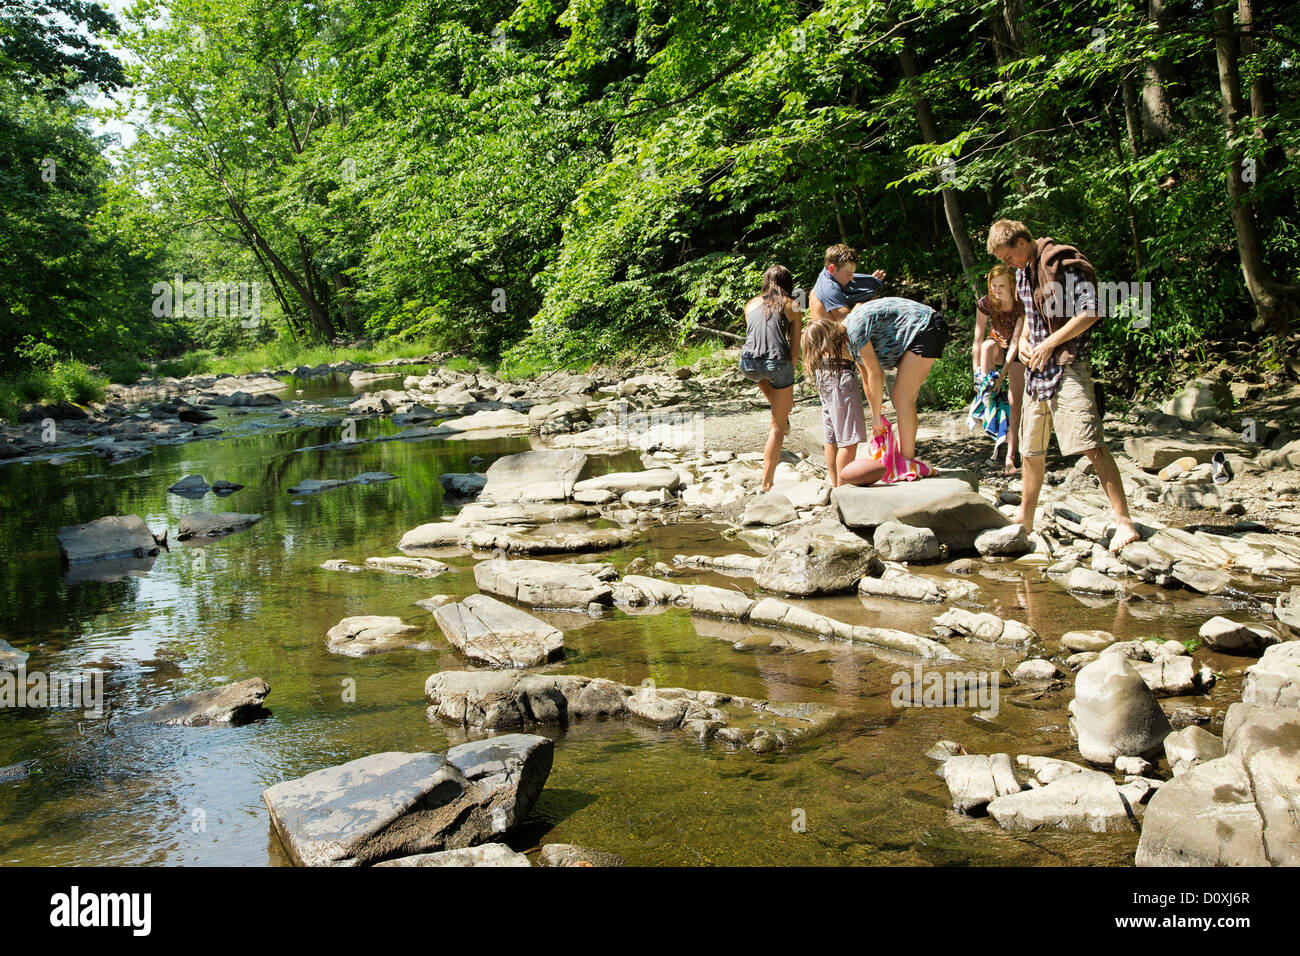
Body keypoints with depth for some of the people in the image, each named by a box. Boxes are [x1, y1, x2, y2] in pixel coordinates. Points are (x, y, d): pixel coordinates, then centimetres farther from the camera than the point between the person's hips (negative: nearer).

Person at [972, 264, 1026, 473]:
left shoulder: (1022, 305, -26)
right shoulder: (985, 303, -20)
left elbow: (1016, 342, -30)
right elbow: (978, 341, -21)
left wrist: (1002, 374, -37)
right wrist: (976, 372, -28)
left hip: (1016, 353, -2)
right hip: (997, 345, 2)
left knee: (1014, 400, -12)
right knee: (988, 346, -37)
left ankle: (1010, 457, -13)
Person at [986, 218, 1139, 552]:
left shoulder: (1065, 262, -11)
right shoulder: (1022, 272, 15)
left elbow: (1091, 312, -16)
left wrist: (1050, 343, -14)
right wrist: (1024, 340, 10)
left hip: (1067, 367, -8)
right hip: (1036, 371, 8)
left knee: (1090, 445, -17)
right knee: (1030, 449, 14)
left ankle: (1124, 522, -16)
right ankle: (1025, 518, 28)